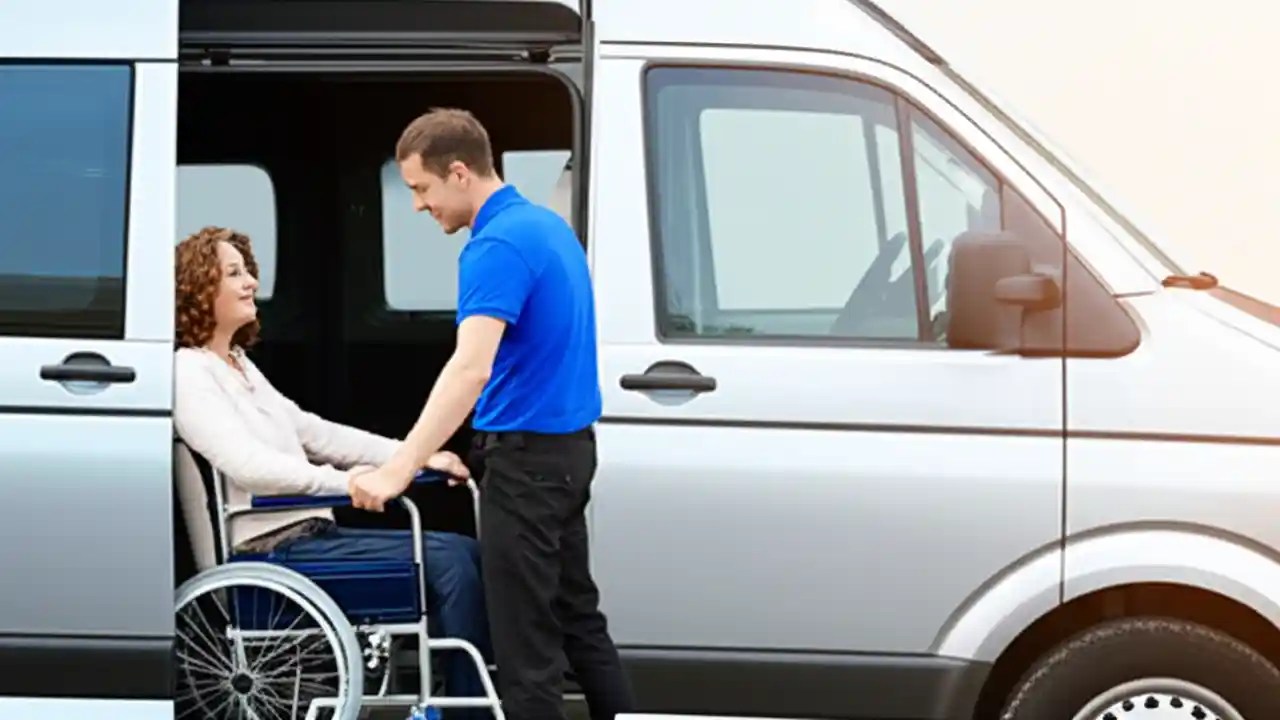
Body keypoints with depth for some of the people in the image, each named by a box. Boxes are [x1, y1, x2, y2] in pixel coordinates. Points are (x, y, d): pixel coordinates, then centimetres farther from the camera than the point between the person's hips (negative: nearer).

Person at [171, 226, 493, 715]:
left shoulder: (240, 366, 21)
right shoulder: (189, 375, -9)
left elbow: (312, 432, 21)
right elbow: (246, 465, -23)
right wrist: (342, 481, -30)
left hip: (306, 532, 9)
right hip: (272, 551, -9)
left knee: (465, 554, -3)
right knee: (446, 562, -20)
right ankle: (473, 704, -15)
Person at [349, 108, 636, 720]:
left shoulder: (497, 246, -22)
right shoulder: (548, 225, 10)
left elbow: (470, 370, -33)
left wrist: (399, 469, -38)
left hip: (528, 455, -10)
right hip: (569, 445, 10)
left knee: (526, 635, -4)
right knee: (576, 611, 17)